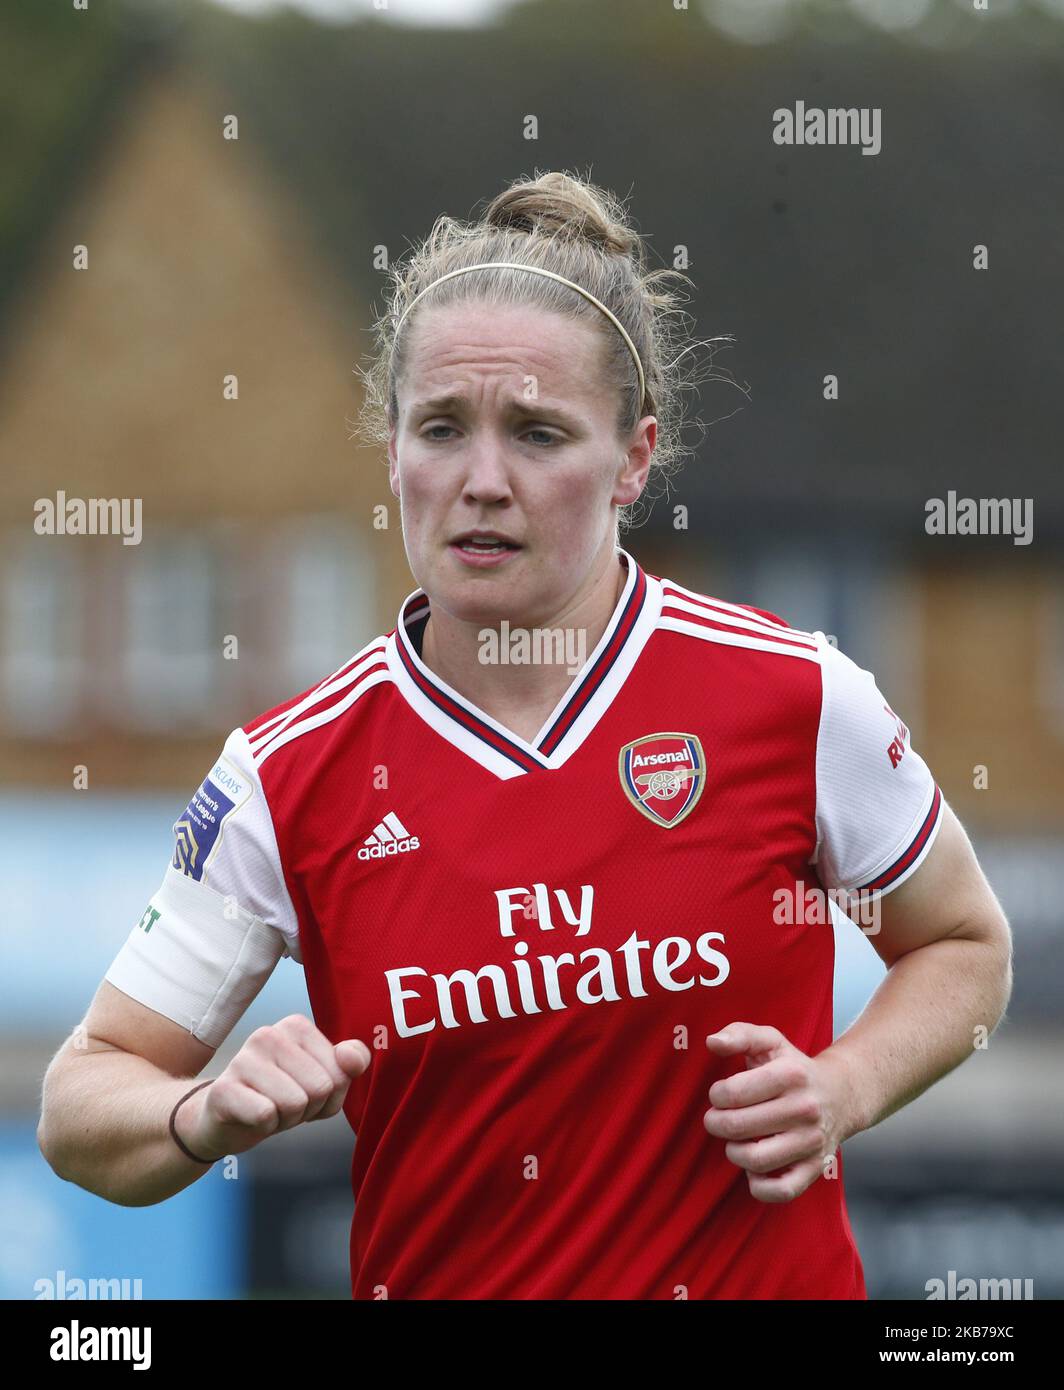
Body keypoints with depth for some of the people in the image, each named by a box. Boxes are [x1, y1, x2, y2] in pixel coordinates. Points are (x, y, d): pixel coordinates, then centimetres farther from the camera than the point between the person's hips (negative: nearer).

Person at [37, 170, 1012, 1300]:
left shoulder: (795, 697, -10)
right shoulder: (287, 776, -9)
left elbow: (964, 943, 7)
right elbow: (84, 1096, -4)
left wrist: (841, 1089, -12)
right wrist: (211, 1115, -25)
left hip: (760, 1279, -1)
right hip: (427, 1282, 1)